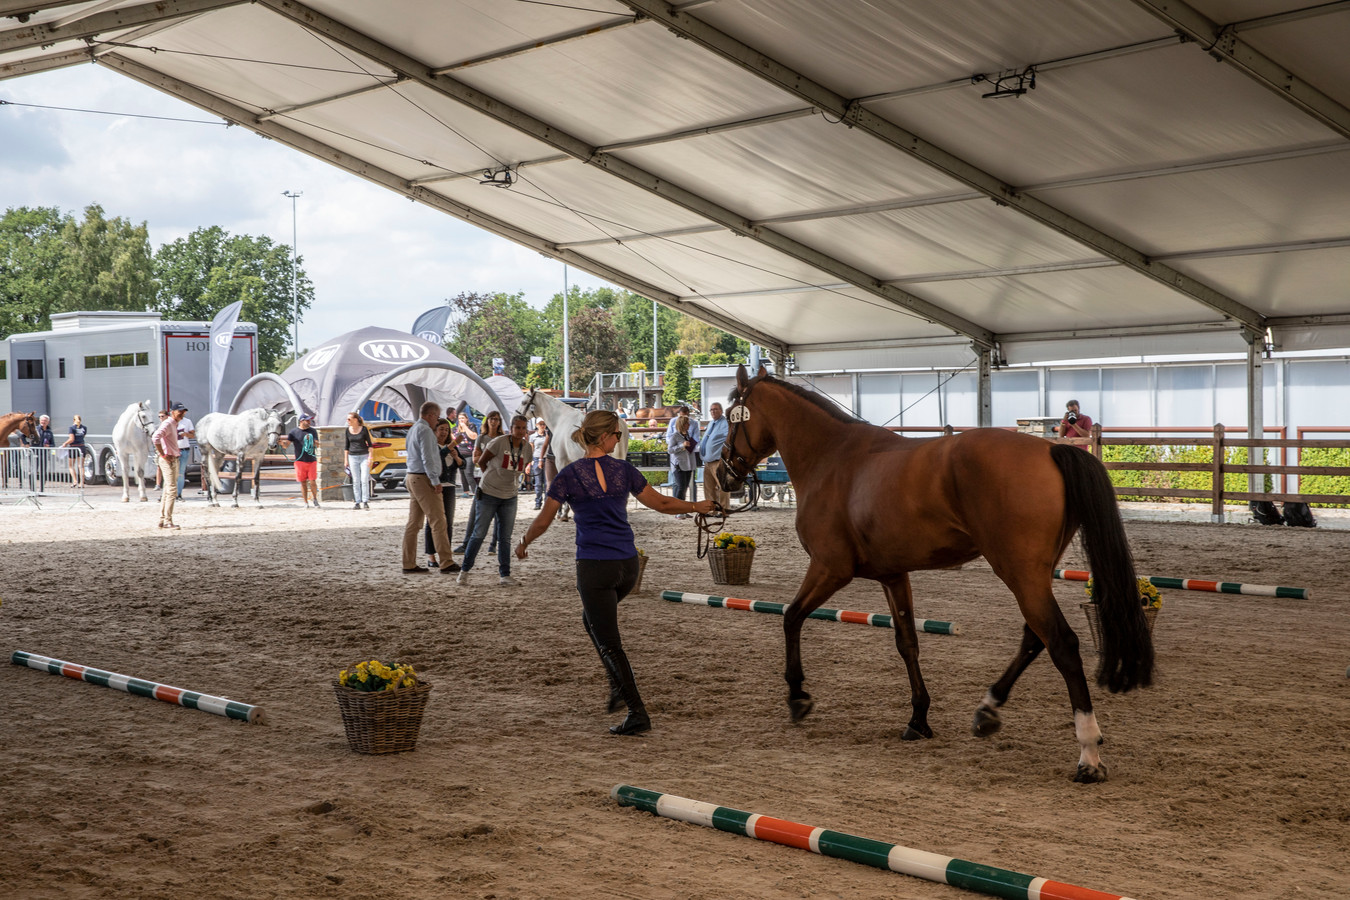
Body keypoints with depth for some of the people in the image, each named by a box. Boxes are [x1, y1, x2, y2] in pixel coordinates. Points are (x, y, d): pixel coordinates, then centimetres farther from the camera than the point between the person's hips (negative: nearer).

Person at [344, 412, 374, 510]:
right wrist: (345, 459, 10)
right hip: (353, 457, 3)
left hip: (364, 456, -3)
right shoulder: (348, 430, 6)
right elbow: (347, 446, 13)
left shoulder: (364, 429, -4)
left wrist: (370, 457, -7)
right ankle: (358, 503, 5)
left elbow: (369, 444, 0)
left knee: (364, 480, -8)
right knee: (355, 481, 2)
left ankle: (365, 502, -4)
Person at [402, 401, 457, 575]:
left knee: (414, 523, 10)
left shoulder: (413, 429, 18)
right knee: (438, 521, -11)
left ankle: (409, 564, 11)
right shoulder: (425, 430, -12)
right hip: (424, 479, -10)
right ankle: (446, 564, -14)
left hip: (412, 478, 10)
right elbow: (427, 458, -19)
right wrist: (435, 481, -18)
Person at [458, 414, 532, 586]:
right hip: (488, 494, -4)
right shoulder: (499, 443, -15)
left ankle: (504, 575, 11)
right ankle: (465, 570, 11)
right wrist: (492, 478, 9)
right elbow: (481, 461, -3)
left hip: (510, 497, 4)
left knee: (505, 538, 5)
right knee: (479, 533, -1)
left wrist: (509, 481, 11)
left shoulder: (527, 448, 1)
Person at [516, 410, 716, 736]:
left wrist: (524, 544, 17)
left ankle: (638, 714, -4)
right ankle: (619, 687, 20)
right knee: (592, 618, 28)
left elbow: (543, 521, -2)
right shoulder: (624, 470, 1)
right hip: (627, 565, 4)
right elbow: (660, 503, 7)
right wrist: (697, 507, 23)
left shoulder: (569, 475, -6)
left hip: (594, 567, -4)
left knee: (608, 642, 1)